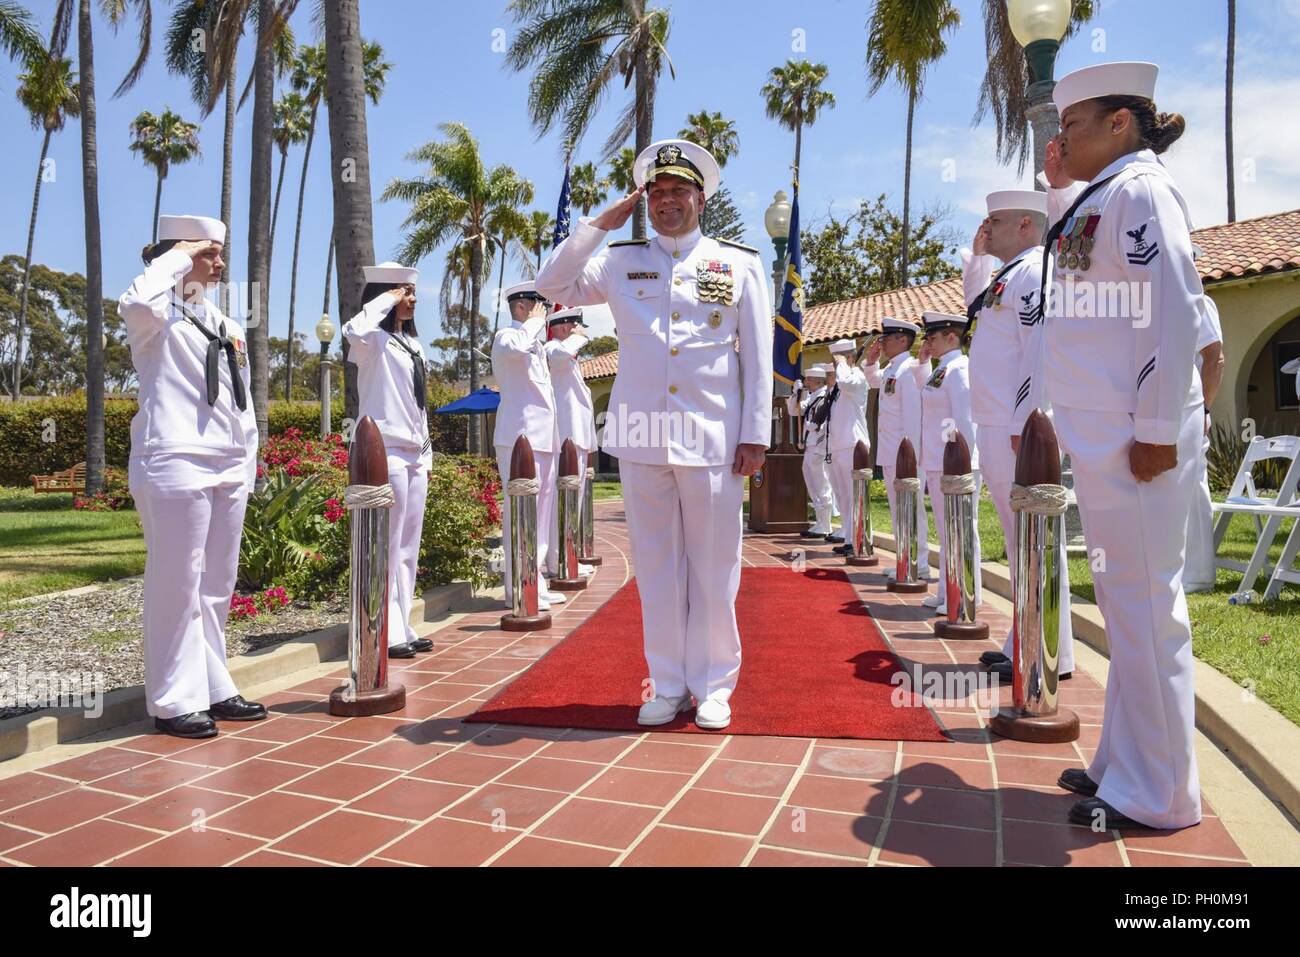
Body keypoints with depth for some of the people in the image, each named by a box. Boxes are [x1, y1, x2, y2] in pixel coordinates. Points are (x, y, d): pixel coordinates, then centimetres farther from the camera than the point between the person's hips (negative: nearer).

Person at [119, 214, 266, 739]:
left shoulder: (224, 323, 19)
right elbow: (136, 302, -28)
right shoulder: (158, 319, -2)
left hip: (227, 469, 8)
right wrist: (176, 257, -12)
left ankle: (212, 689, 21)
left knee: (217, 585, 11)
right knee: (177, 584, -3)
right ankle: (174, 701, 6)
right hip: (175, 465, -7)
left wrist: (248, 460, 15)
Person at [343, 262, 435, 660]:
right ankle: (387, 632, -2)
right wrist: (385, 299, -16)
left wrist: (427, 449, 17)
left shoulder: (412, 343, 19)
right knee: (387, 544, -7)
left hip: (415, 452, 9)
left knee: (409, 547, 10)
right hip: (386, 450, -9)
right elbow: (354, 330, -32)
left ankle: (402, 627, 17)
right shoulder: (374, 339, -6)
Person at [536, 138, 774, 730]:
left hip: (713, 438, -2)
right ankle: (667, 686, 19)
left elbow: (758, 358, 5)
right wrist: (600, 224, 6)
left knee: (714, 568, 3)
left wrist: (755, 434, -2)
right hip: (641, 438, 2)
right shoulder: (622, 262, 14)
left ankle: (713, 686, 17)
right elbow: (553, 286, 8)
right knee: (657, 567, 7)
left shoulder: (740, 265, 9)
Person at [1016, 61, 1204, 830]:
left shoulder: (1141, 188, -7)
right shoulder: (1101, 199, 19)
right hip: (1101, 430, 9)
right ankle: (1127, 763, 24)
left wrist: (1158, 428, -19)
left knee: (1144, 601, -4)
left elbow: (1177, 312, -17)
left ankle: (1157, 794, 8)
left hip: (1136, 431, -9)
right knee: (1125, 599, 13)